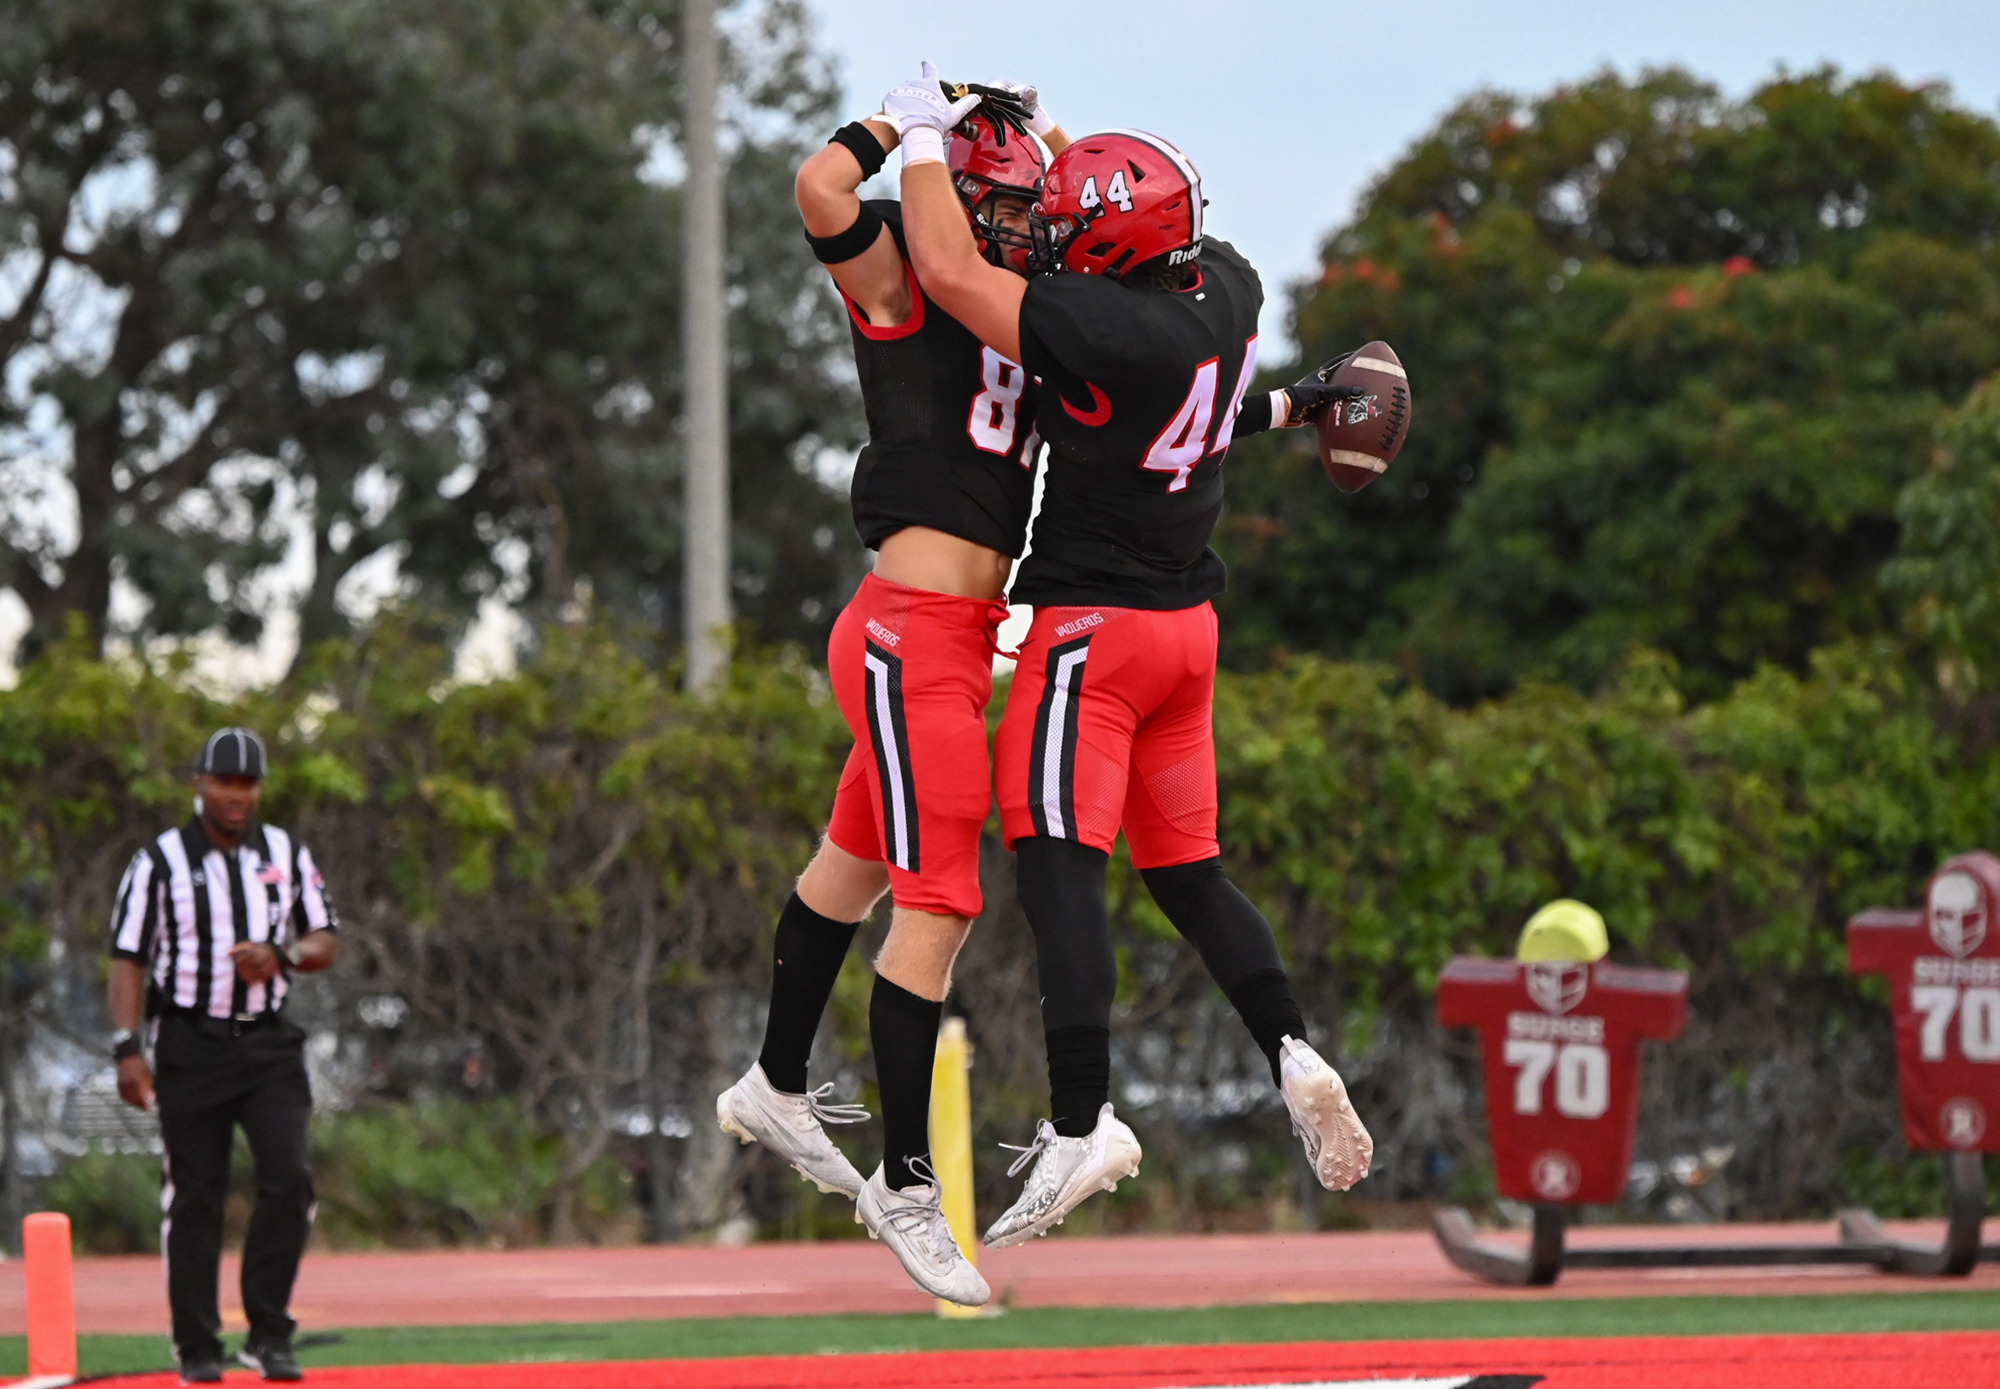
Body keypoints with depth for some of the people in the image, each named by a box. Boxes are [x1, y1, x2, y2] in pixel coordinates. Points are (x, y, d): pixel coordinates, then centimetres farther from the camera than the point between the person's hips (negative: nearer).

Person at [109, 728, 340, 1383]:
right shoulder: (160, 861, -1)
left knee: (288, 1176, -13)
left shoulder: (287, 854, 9)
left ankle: (267, 1335, -4)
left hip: (269, 1042, 2)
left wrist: (279, 955, -11)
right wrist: (128, 1048, -13)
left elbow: (325, 943, 12)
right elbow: (129, 959, -3)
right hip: (190, 1045, -2)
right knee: (194, 1195, -1)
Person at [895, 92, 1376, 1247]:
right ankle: (1292, 1054, 2)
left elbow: (949, 271, -20)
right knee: (1188, 871, 15)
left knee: (1060, 865, -9)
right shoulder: (1228, 288, -2)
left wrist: (922, 140, -9)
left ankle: (1083, 1120, -16)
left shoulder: (1107, 330, -25)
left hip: (1096, 628, -8)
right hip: (1189, 620, 8)